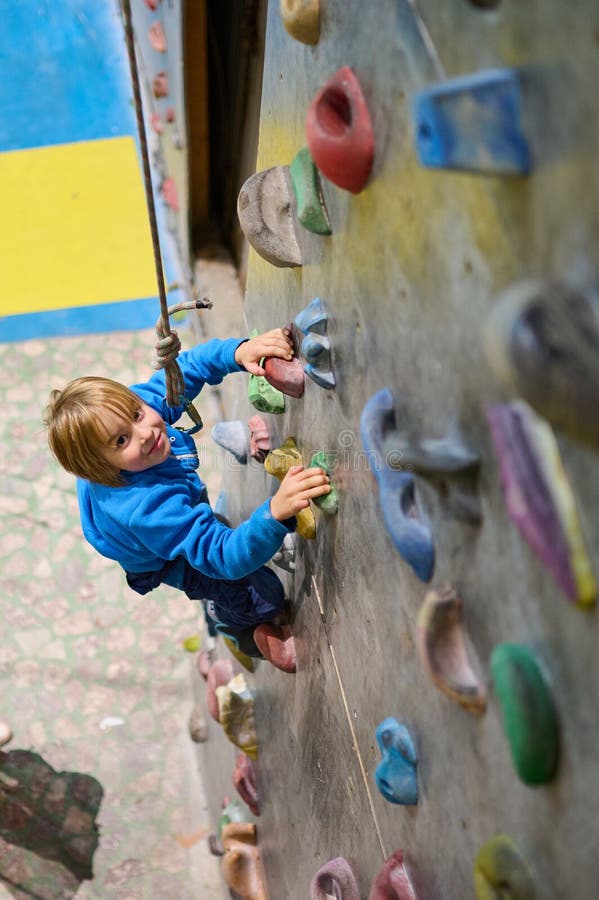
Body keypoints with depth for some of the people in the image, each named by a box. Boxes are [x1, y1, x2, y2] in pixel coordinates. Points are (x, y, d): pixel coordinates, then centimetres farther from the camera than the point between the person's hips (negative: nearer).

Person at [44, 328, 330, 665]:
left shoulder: (144, 400, -34)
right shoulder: (147, 509, -52)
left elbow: (184, 369, -18)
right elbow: (227, 557, -55)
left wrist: (238, 352, -39)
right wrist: (276, 513, -73)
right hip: (165, 563, -6)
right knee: (264, 597, 4)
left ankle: (219, 606, 66)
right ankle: (233, 627, 41)